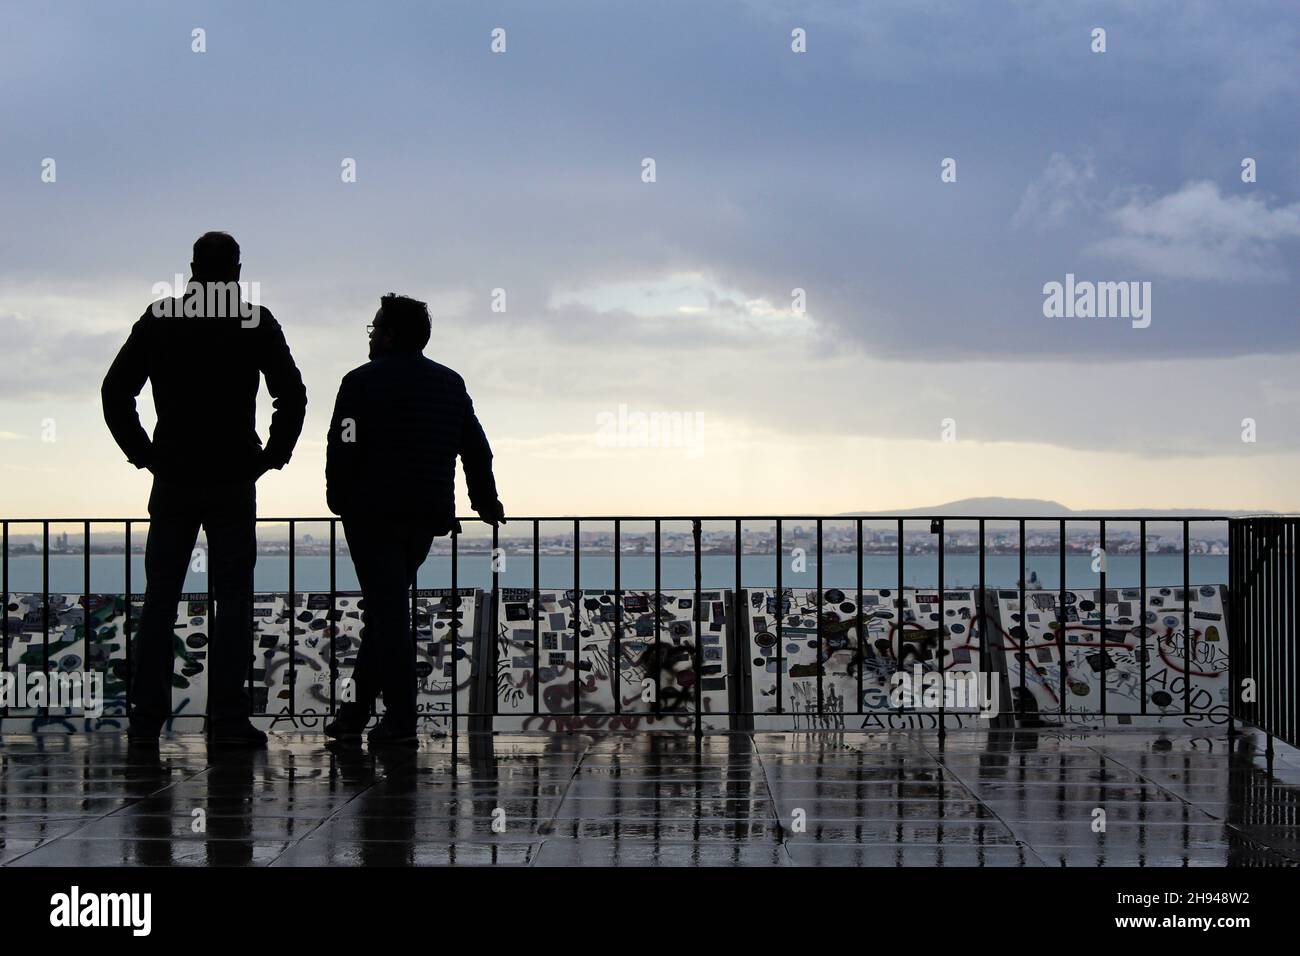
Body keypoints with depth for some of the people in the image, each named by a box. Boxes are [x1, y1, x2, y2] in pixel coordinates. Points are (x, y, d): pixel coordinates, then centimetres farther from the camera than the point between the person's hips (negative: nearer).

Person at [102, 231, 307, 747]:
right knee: (233, 600, 2)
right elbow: (292, 396, -5)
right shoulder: (256, 322, -1)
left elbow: (115, 391, 2)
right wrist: (273, 454, 4)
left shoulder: (158, 320, 4)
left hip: (172, 478, 2)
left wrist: (143, 453, 7)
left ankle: (146, 719, 6)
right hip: (232, 481, -2)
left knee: (159, 599, 7)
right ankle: (228, 719, -1)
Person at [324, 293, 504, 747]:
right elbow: (476, 449, 14)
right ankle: (360, 705, 18)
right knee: (387, 607, 15)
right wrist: (486, 501, 23)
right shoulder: (451, 384, 12)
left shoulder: (362, 382, -6)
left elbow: (343, 447, -11)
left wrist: (339, 499, 2)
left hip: (373, 513, -5)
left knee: (387, 610, -3)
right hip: (428, 516, 6)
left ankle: (400, 716, -6)